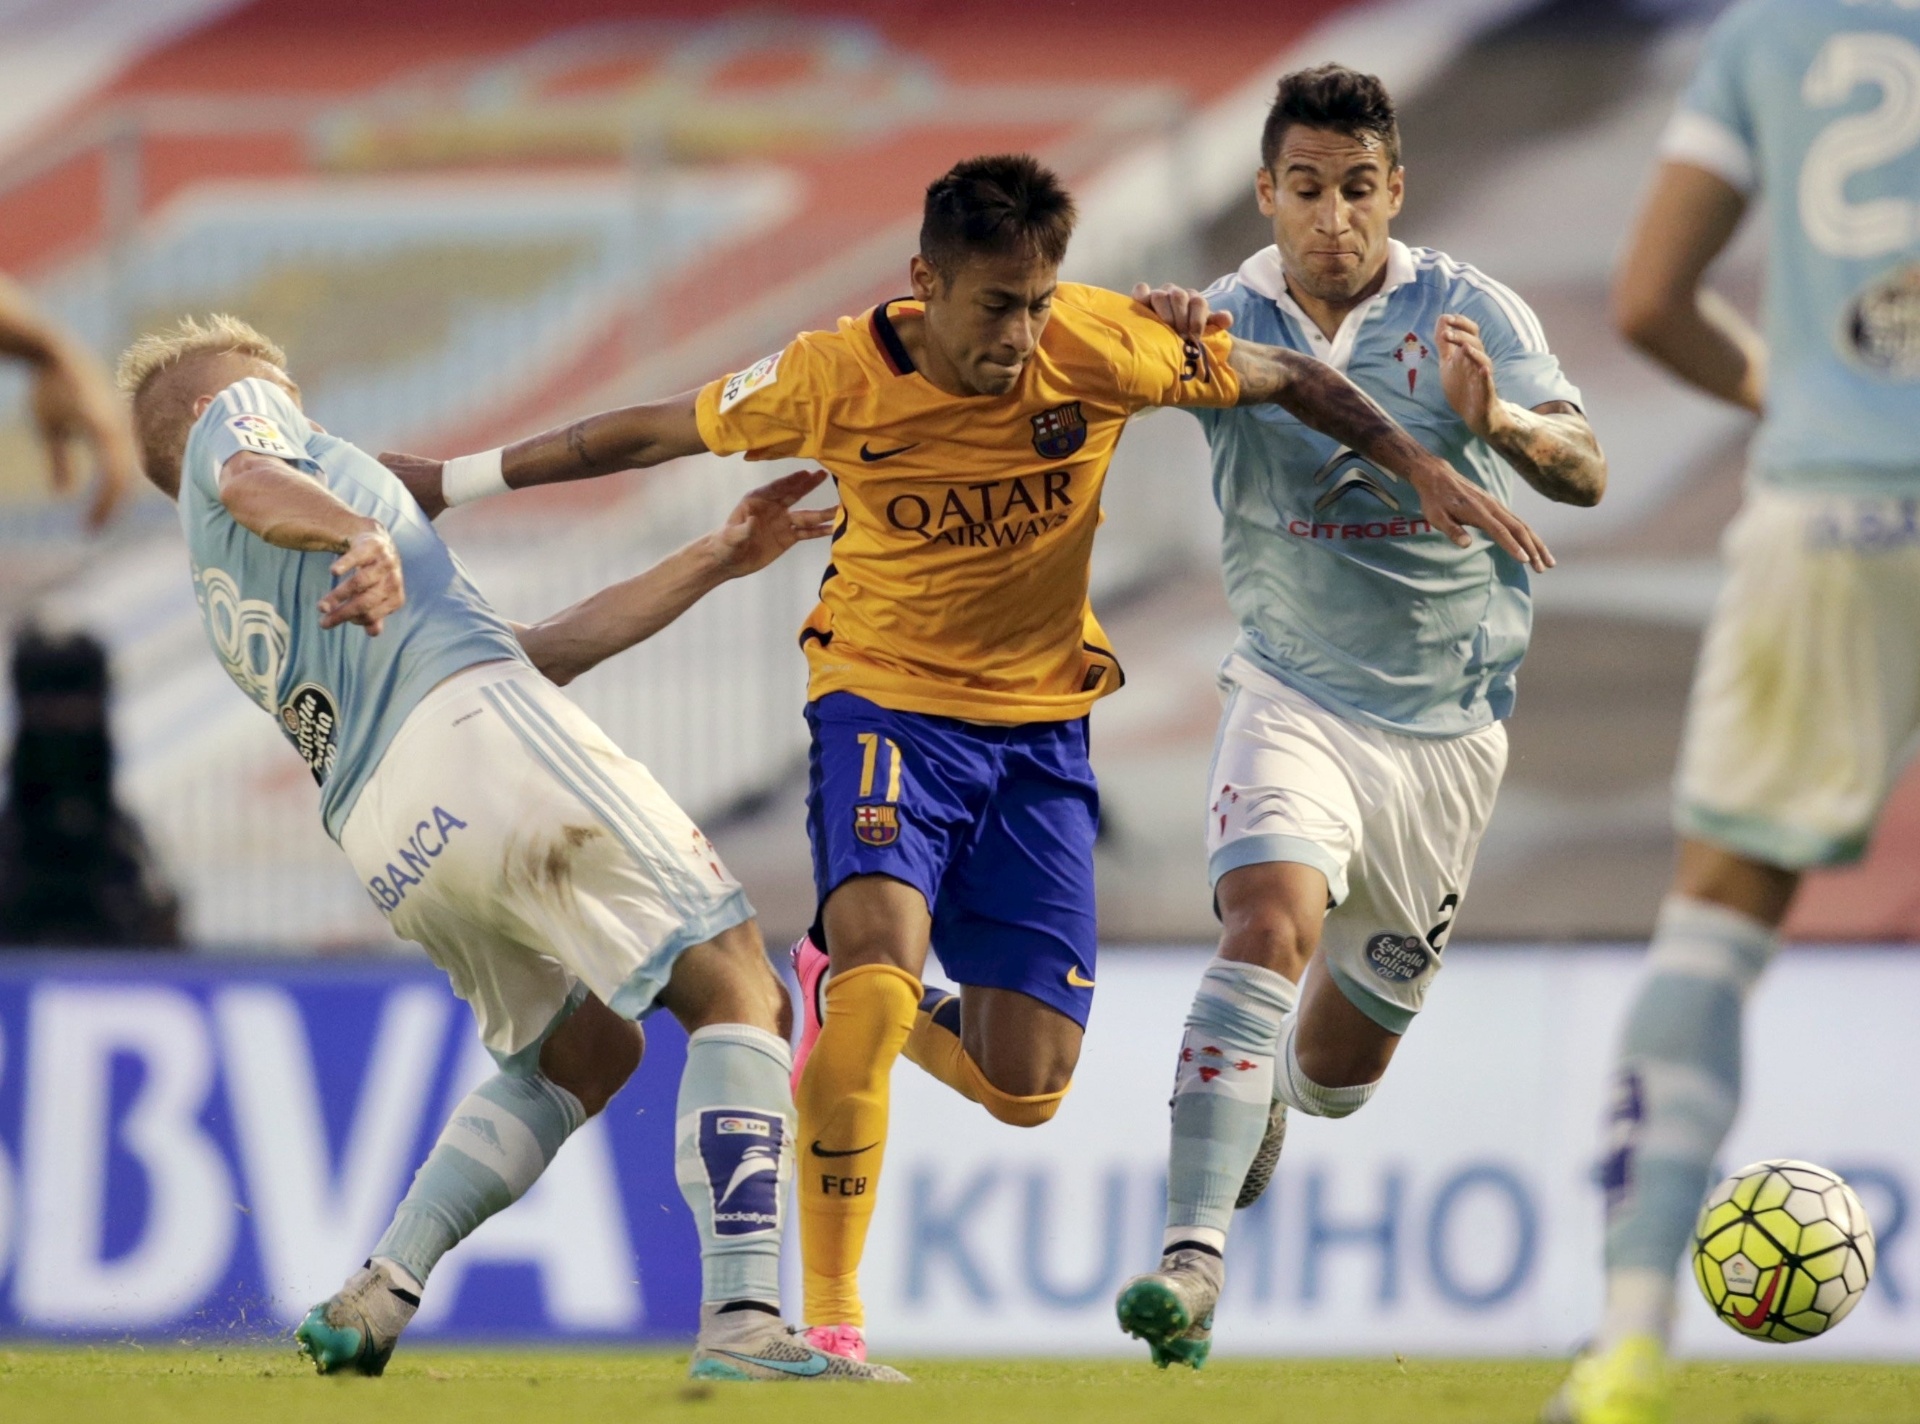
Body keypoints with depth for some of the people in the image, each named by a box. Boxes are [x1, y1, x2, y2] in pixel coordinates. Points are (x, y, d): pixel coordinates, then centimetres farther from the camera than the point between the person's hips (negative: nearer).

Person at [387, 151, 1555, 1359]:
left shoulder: (1103, 346, -14)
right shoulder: (837, 379, -15)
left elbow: (1285, 379, 1)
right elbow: (649, 434, -1)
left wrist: (1424, 469, -6)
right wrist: (453, 481, 4)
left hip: (1039, 724, 3)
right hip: (886, 701, -3)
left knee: (1027, 1088, -2)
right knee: (884, 964, -30)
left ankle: (846, 993, 32)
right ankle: (830, 1315, -20)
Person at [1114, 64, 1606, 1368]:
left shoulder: (1466, 310, -6)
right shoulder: (1228, 321, -5)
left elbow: (1586, 476, -15)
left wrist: (1500, 422, -37)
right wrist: (1149, 331, -36)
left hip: (1448, 720, 1)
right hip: (1294, 695, -1)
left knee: (1342, 1066, 10)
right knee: (1268, 922, -31)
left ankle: (1265, 1101, 48)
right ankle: (1194, 1257, -36)